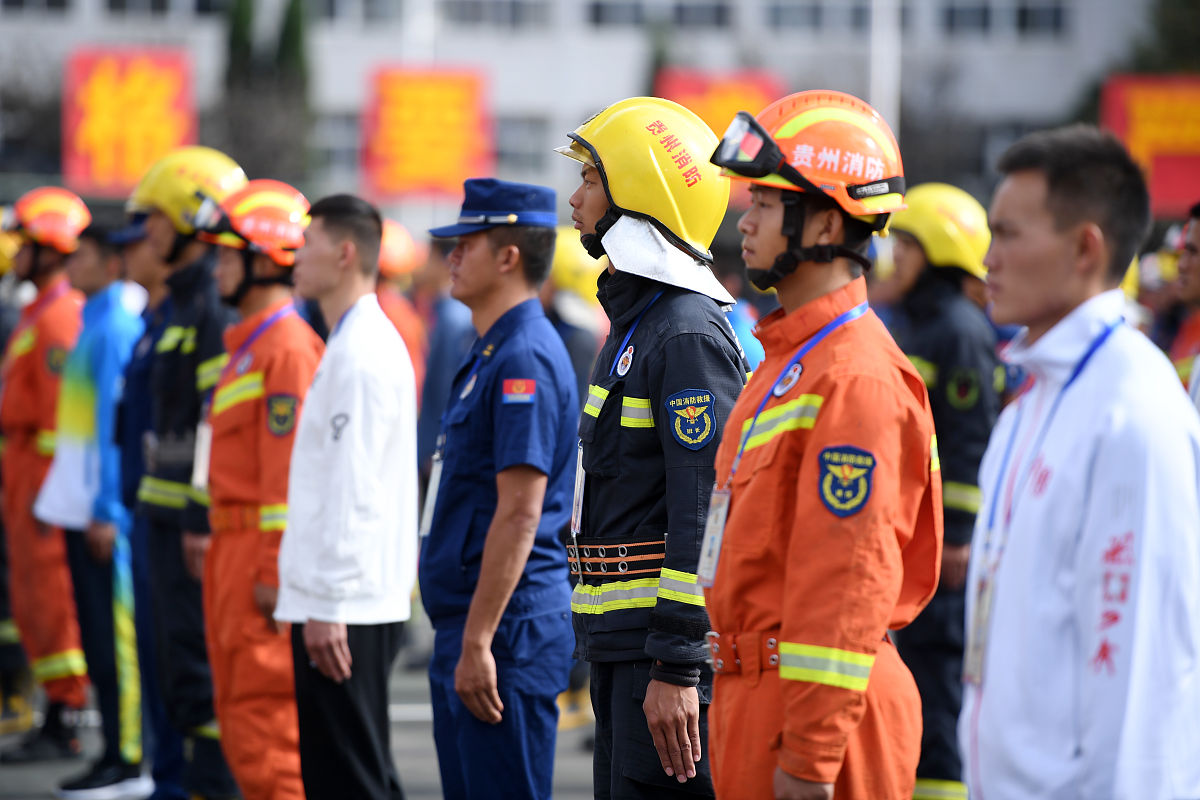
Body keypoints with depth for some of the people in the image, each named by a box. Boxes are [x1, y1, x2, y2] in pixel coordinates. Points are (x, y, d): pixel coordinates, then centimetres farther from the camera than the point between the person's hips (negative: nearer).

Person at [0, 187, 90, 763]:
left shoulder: (60, 319, -15)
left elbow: (64, 408, -20)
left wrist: (51, 494, -21)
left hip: (47, 469, -11)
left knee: (52, 600, -7)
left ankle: (63, 726, -5)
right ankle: (58, 716, 18)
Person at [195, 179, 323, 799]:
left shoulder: (287, 348, -14)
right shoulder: (249, 345, 17)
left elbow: (291, 468, -19)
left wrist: (276, 572, -21)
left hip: (265, 550, -10)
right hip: (235, 548, 10)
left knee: (263, 722, -9)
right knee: (239, 717, 13)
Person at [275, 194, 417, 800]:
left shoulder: (360, 354, -16)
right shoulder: (366, 341, 16)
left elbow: (354, 492, -21)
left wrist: (327, 607, -21)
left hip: (342, 609, -10)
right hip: (355, 601, 10)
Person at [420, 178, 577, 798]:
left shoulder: (525, 359, -15)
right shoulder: (491, 354, 17)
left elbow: (520, 514, -21)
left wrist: (478, 643, -23)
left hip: (507, 630, -10)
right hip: (465, 625, 10)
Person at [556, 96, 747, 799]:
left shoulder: (690, 337, -15)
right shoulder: (636, 324, 17)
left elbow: (705, 518, -21)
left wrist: (675, 667, -25)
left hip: (670, 644, -10)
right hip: (622, 646, 10)